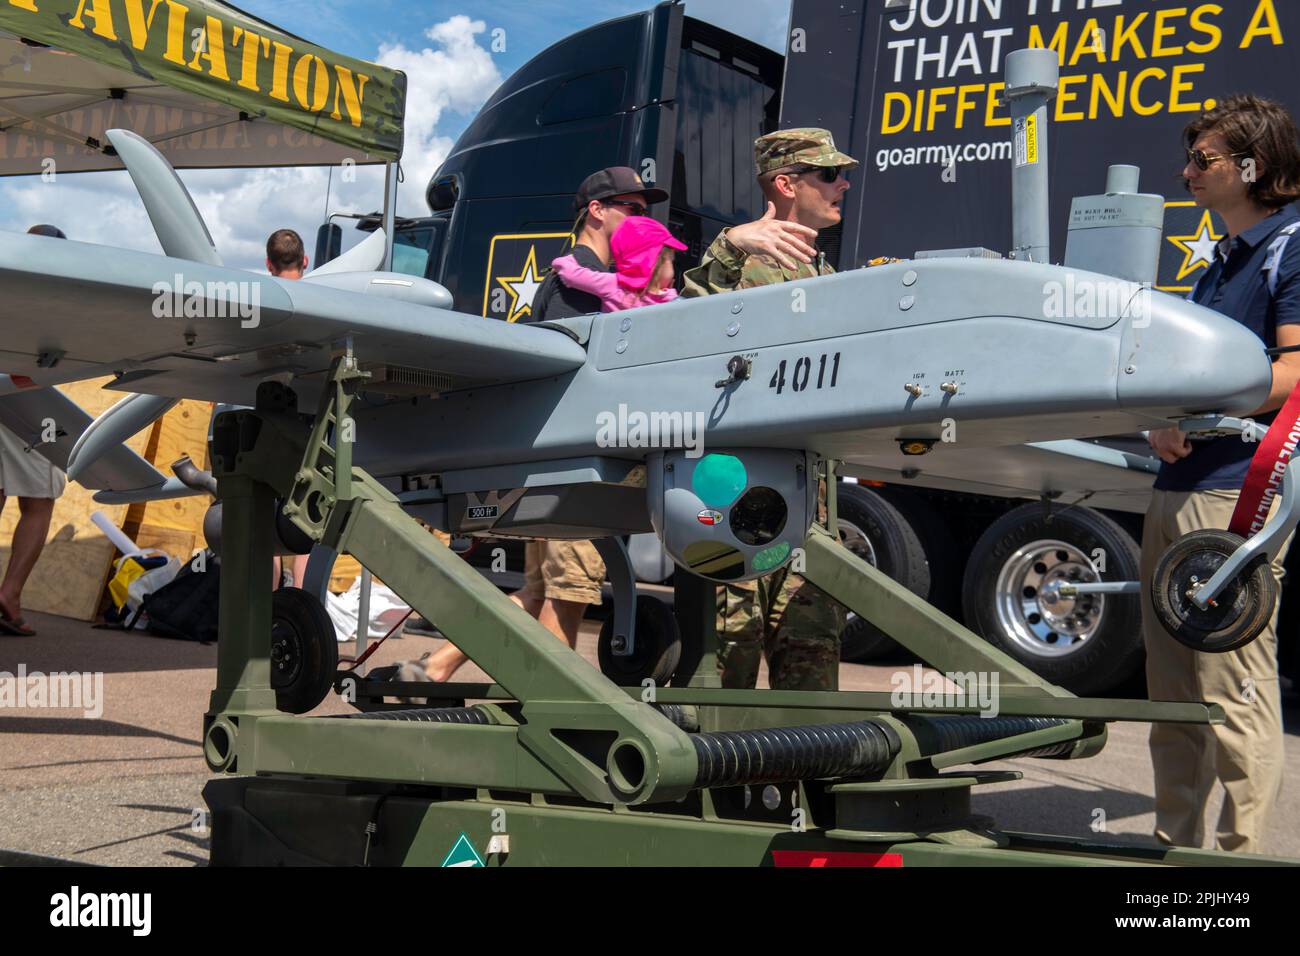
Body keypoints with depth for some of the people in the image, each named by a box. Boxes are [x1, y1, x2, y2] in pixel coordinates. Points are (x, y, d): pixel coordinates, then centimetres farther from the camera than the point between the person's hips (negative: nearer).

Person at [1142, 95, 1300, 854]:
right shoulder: (1225, 261, 23)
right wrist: (1165, 423, 7)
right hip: (1178, 489, 10)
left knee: (1234, 691, -9)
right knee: (1173, 693, 13)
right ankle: (1175, 843, 23)